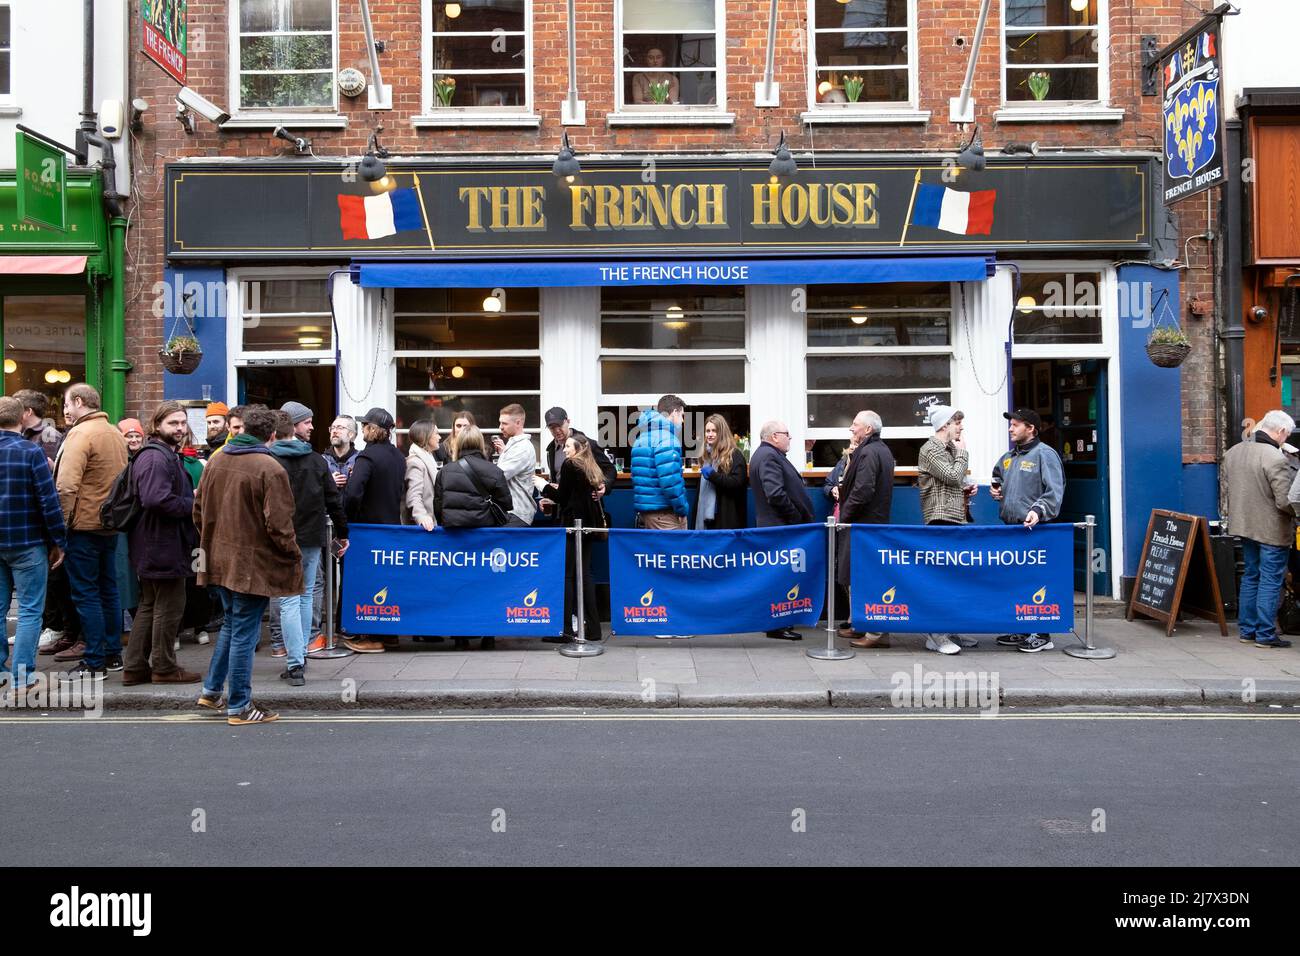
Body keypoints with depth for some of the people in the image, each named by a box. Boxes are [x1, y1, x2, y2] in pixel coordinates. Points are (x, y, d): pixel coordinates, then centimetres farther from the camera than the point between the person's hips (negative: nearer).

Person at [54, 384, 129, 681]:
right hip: (110, 525, 8)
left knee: (86, 594, -2)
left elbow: (67, 486, -21)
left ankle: (94, 663, 2)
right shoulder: (115, 433, 11)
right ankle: (113, 655, 21)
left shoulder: (80, 434, -15)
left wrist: (60, 524, -13)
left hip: (84, 525, -8)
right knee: (107, 590, 14)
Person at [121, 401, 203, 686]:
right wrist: (192, 505, -19)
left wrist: (191, 498, 9)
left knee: (150, 605, 16)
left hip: (155, 545, 11)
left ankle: (135, 667, 23)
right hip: (163, 545, -11)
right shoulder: (156, 457, -17)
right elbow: (157, 499, -30)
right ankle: (164, 667, 11)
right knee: (169, 606, 0)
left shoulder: (168, 455, 18)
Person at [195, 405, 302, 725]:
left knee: (231, 625, 24)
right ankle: (239, 706, 12)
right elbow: (278, 524, -19)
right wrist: (294, 555, -5)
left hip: (220, 561, 7)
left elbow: (199, 511, 14)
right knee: (244, 634, 2)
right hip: (253, 565, -7)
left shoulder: (215, 462, 6)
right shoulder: (270, 469, -17)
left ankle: (211, 690, 30)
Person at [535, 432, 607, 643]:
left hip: (572, 524, -8)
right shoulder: (592, 468, 15)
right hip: (588, 525, 8)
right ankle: (592, 627, 11)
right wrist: (556, 489, 20)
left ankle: (566, 628, -7)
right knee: (585, 573, 10)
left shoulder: (570, 465, -8)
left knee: (566, 574, -6)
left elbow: (562, 497, -9)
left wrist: (544, 485, 6)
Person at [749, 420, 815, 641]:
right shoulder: (769, 456, -16)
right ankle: (777, 626, 0)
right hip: (780, 525, -11)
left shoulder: (767, 454, 18)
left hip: (776, 524, 11)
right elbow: (775, 493, -26)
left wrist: (798, 517, 11)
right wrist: (796, 517, -15)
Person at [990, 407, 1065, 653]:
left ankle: (1041, 635, 2)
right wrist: (995, 488, 15)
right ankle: (1020, 630, 22)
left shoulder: (1044, 454, -9)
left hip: (1033, 530, -8)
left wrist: (1038, 510, -31)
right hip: (1010, 527, 8)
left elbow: (1054, 491, -18)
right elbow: (997, 476, 37)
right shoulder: (1008, 457, 16)